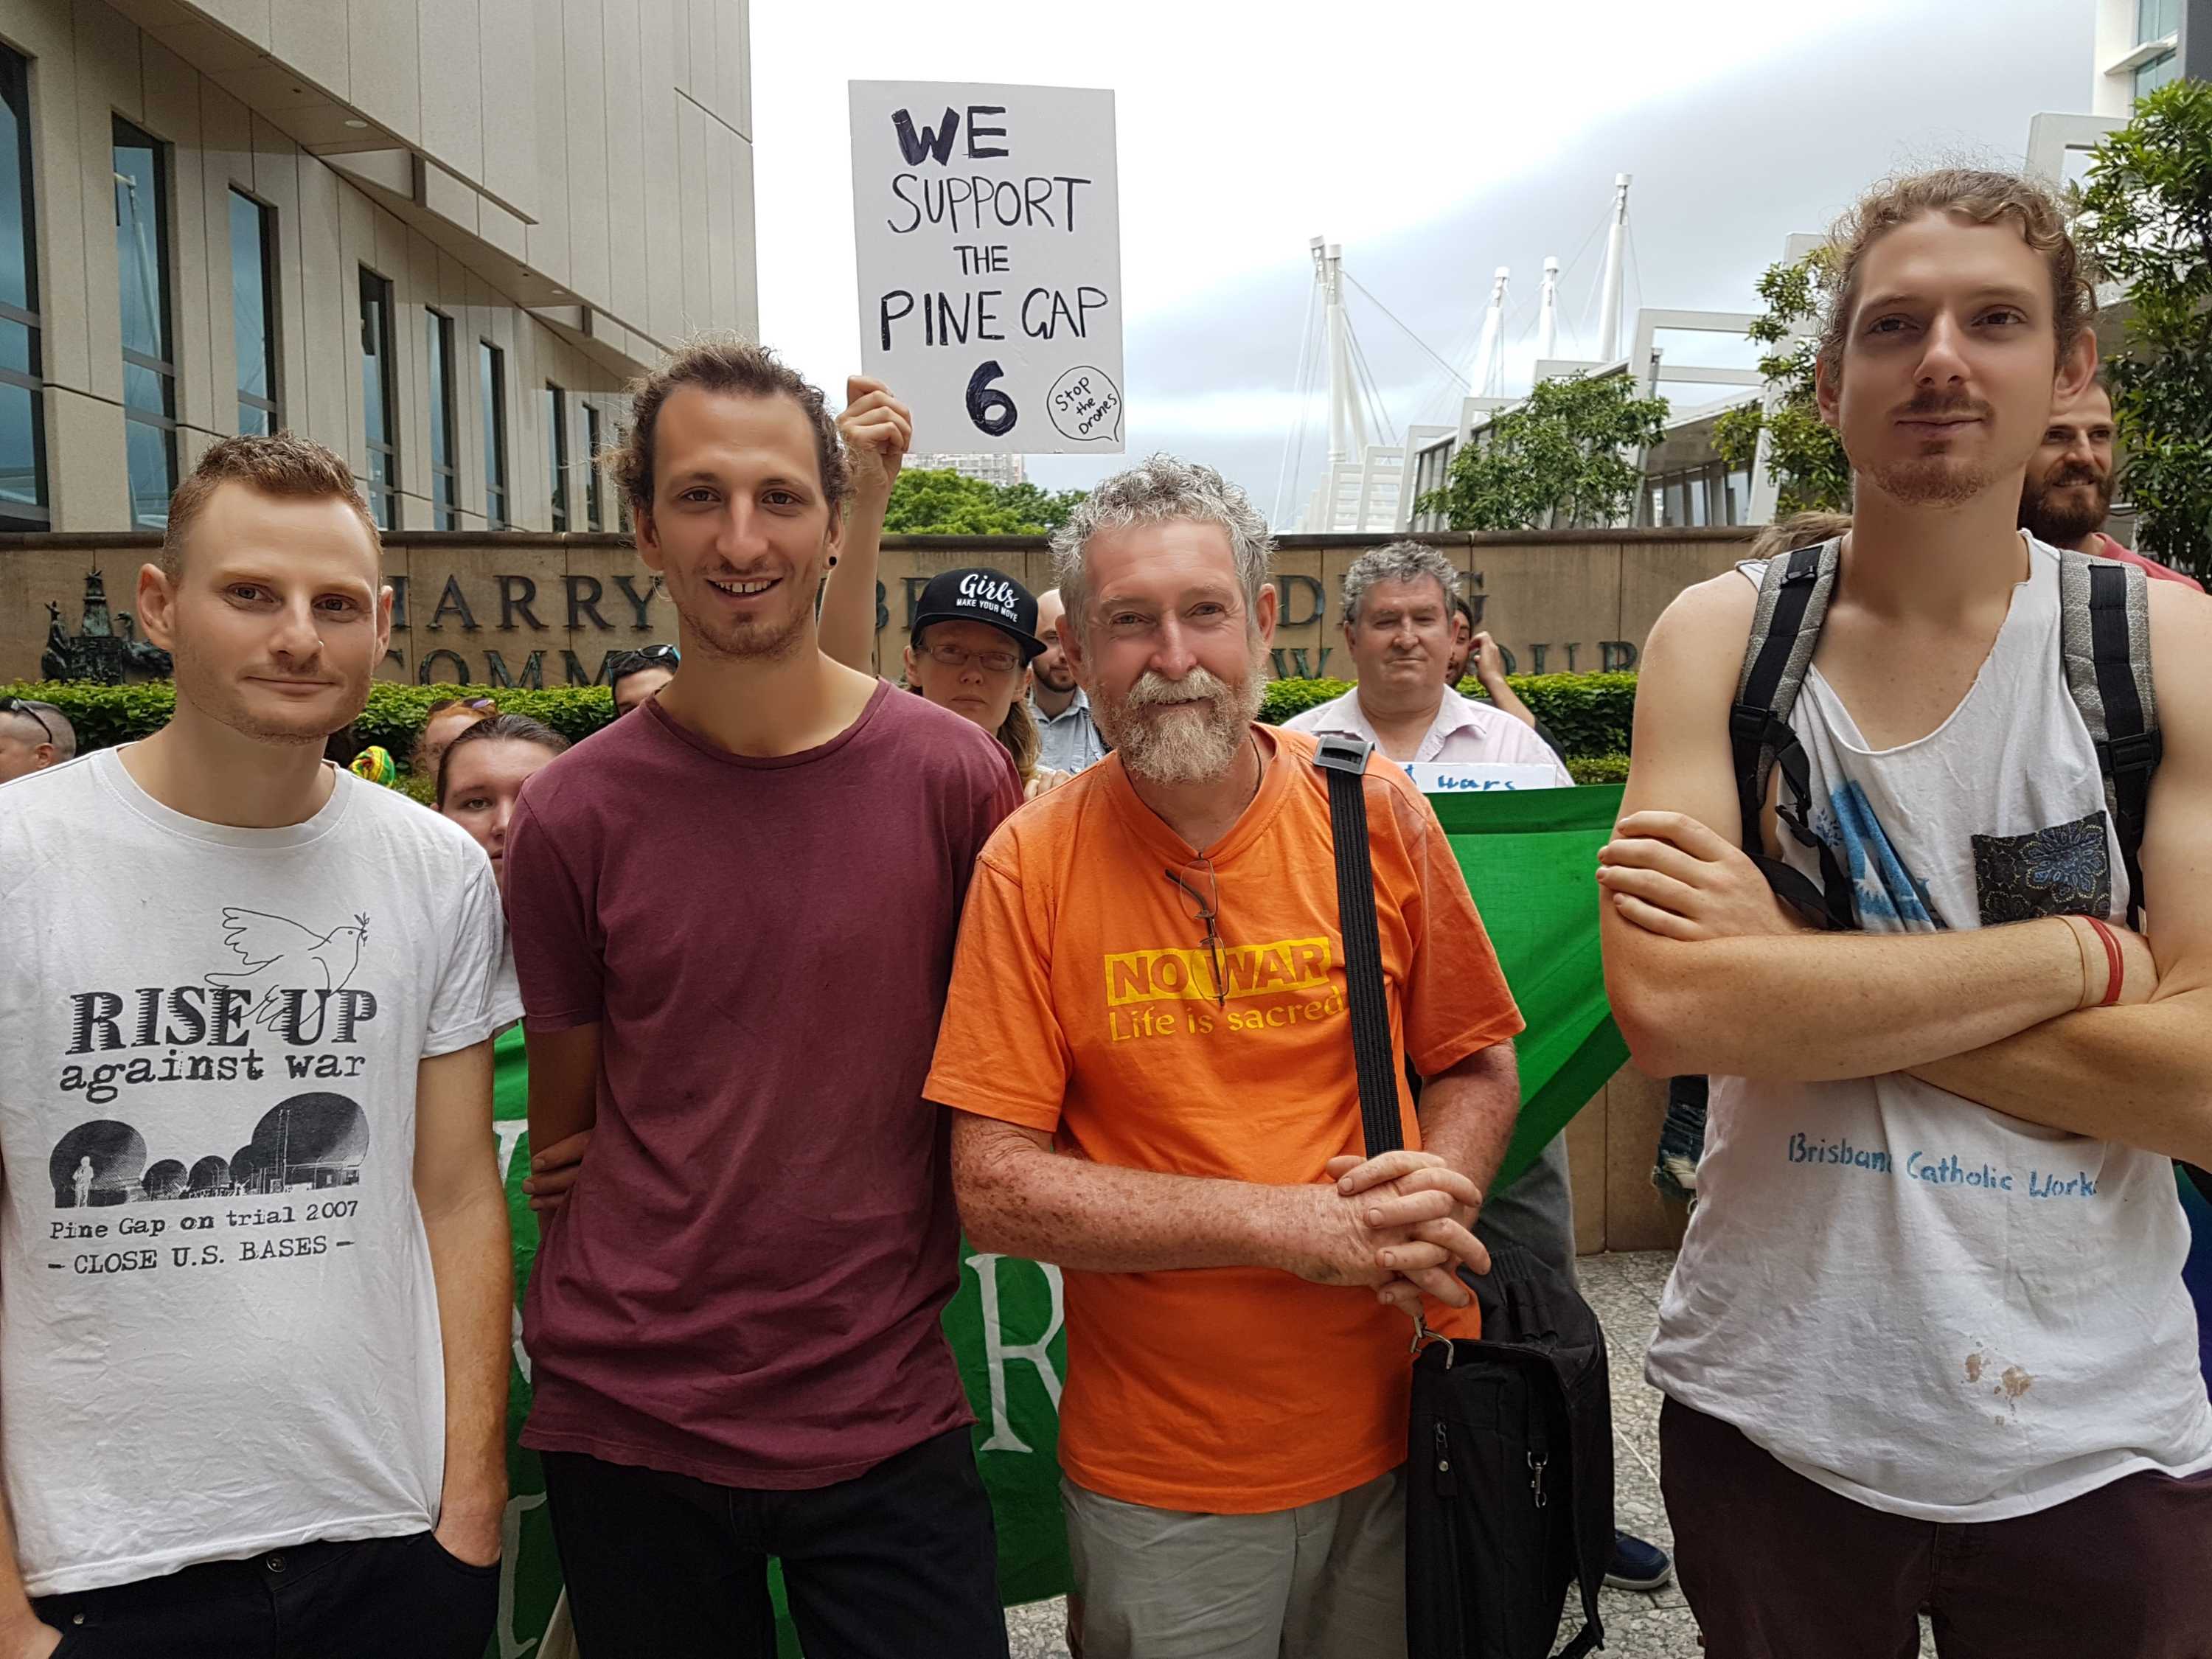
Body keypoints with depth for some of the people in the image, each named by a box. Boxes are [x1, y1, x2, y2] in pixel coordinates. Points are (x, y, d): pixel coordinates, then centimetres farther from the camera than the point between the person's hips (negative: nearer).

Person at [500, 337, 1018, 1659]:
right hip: (627, 1418, 1)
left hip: (889, 1413, 0)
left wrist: (898, 1277, 2)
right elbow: (566, 1127, 5)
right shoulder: (571, 816, -6)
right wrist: (635, 1317, 4)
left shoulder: (954, 776, -8)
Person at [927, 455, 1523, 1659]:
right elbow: (994, 1189, -13)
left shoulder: (1376, 815, -6)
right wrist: (1290, 1224, -20)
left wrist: (1434, 1190, -17)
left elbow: (1478, 1067, 4)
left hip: (1401, 1429, 2)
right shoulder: (1030, 865, -11)